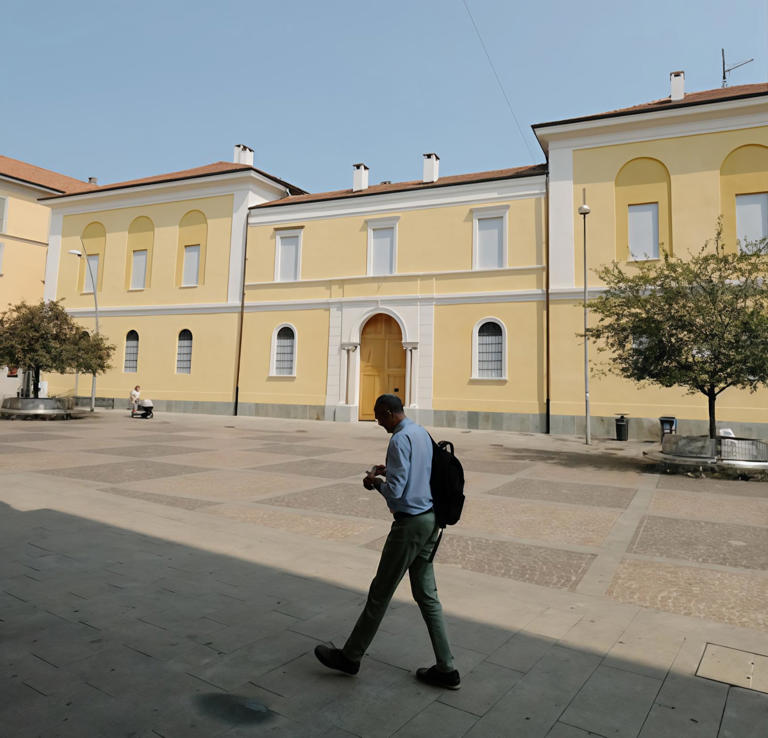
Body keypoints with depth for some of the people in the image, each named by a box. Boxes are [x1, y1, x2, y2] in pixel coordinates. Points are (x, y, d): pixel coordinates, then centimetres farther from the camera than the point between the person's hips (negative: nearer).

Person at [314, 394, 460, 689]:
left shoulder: (400, 440, -19)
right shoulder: (423, 434, 10)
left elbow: (395, 491, -23)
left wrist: (375, 482, -4)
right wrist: (388, 470, 17)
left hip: (409, 523, -9)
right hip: (429, 519, 9)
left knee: (380, 593, 6)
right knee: (426, 595, 15)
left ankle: (350, 656, 25)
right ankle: (445, 669, 20)